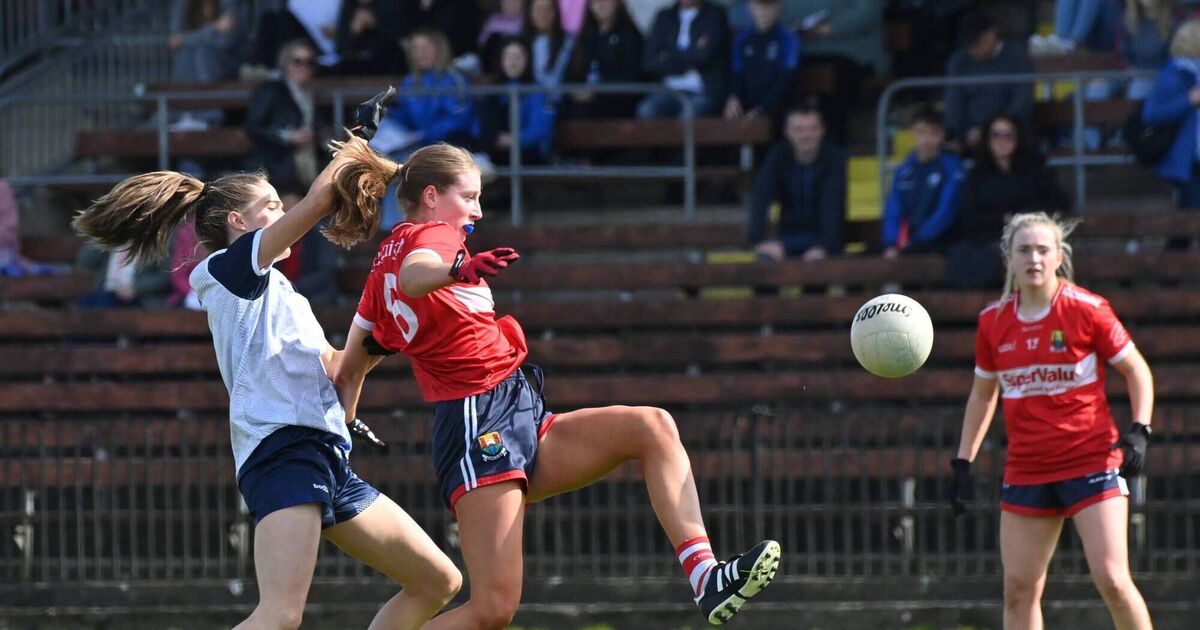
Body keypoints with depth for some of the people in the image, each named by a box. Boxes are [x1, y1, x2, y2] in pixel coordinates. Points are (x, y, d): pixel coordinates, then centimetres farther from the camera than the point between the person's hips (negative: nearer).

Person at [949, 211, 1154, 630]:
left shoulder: (1086, 309, -7)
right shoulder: (992, 321, 5)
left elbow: (1137, 371, 2)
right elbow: (983, 395, 18)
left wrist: (1138, 433, -12)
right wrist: (963, 462, 14)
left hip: (1092, 462, -4)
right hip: (1026, 471, 4)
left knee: (1111, 580, -14)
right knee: (1018, 590, 3)